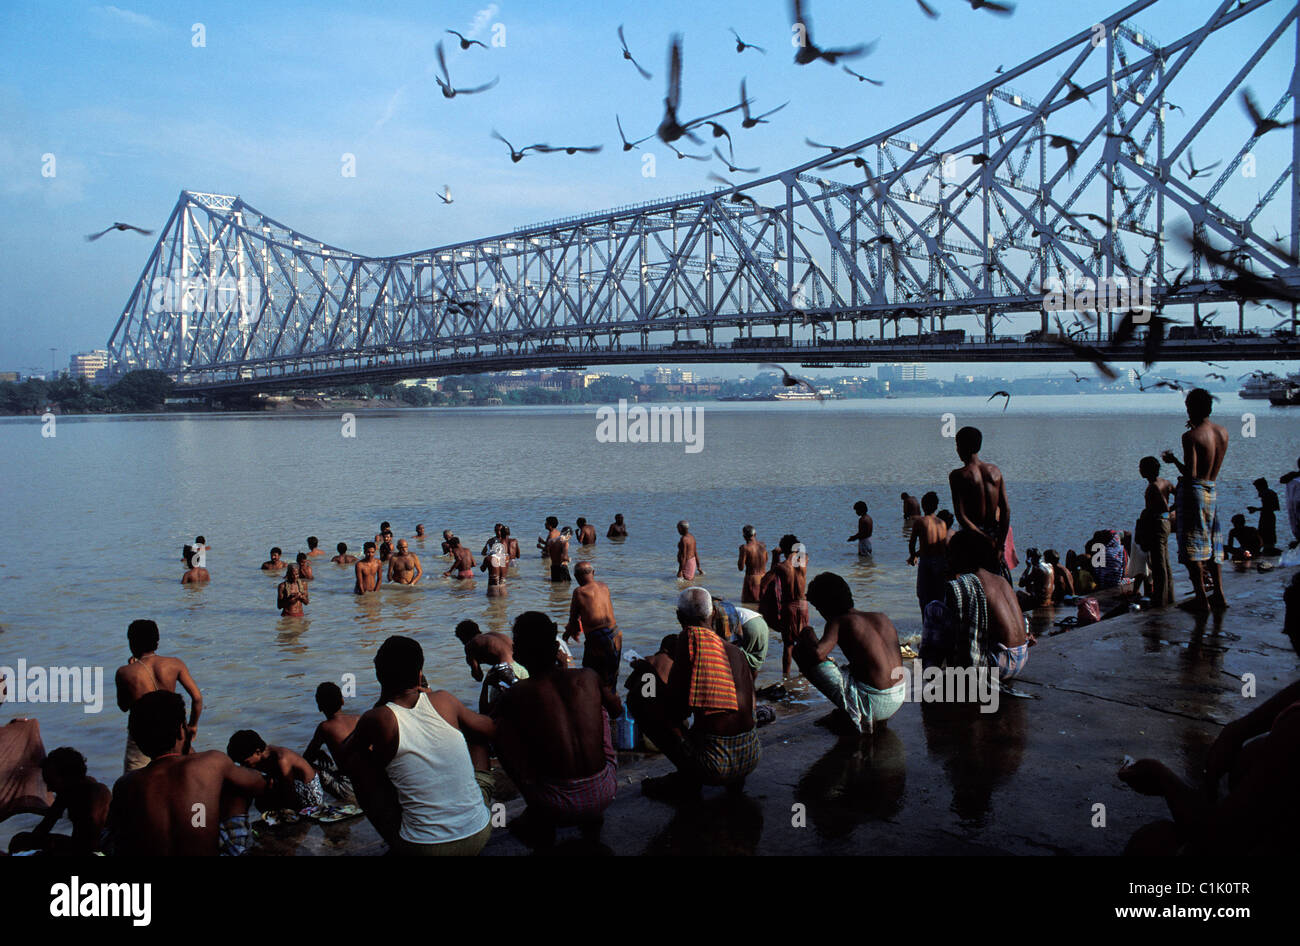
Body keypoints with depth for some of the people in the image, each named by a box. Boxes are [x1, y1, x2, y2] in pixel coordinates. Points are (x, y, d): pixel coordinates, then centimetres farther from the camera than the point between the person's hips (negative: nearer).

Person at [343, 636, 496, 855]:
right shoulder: (443, 700, -3)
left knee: (355, 758, 10)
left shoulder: (380, 719, -11)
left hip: (422, 849, -3)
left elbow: (344, 754, 11)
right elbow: (493, 731, 15)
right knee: (476, 736, 24)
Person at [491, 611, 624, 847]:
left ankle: (540, 822, 25)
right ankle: (593, 820, 34)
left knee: (500, 729, 14)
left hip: (557, 805, -2)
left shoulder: (515, 696, -9)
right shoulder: (589, 677, -1)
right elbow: (617, 710, 21)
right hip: (604, 795, 2)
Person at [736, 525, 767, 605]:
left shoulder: (745, 548, -13)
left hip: (751, 580, -5)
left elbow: (741, 568, -14)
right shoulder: (762, 545, 4)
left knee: (747, 605, -1)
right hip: (764, 579, 5)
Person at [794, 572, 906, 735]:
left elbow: (817, 653, -26)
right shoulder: (883, 618, 13)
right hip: (899, 700, 8)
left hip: (873, 703, -8)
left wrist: (807, 634, -2)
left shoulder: (839, 622, -7)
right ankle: (876, 719, 19)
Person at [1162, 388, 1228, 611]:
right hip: (1213, 492, 7)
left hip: (1193, 490, -7)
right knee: (1211, 545, 17)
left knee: (1192, 548, -2)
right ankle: (1219, 595, 19)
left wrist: (1173, 460, -3)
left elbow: (1190, 473, -21)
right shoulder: (1223, 432, 6)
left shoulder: (1191, 436, -16)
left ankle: (1202, 599, -2)